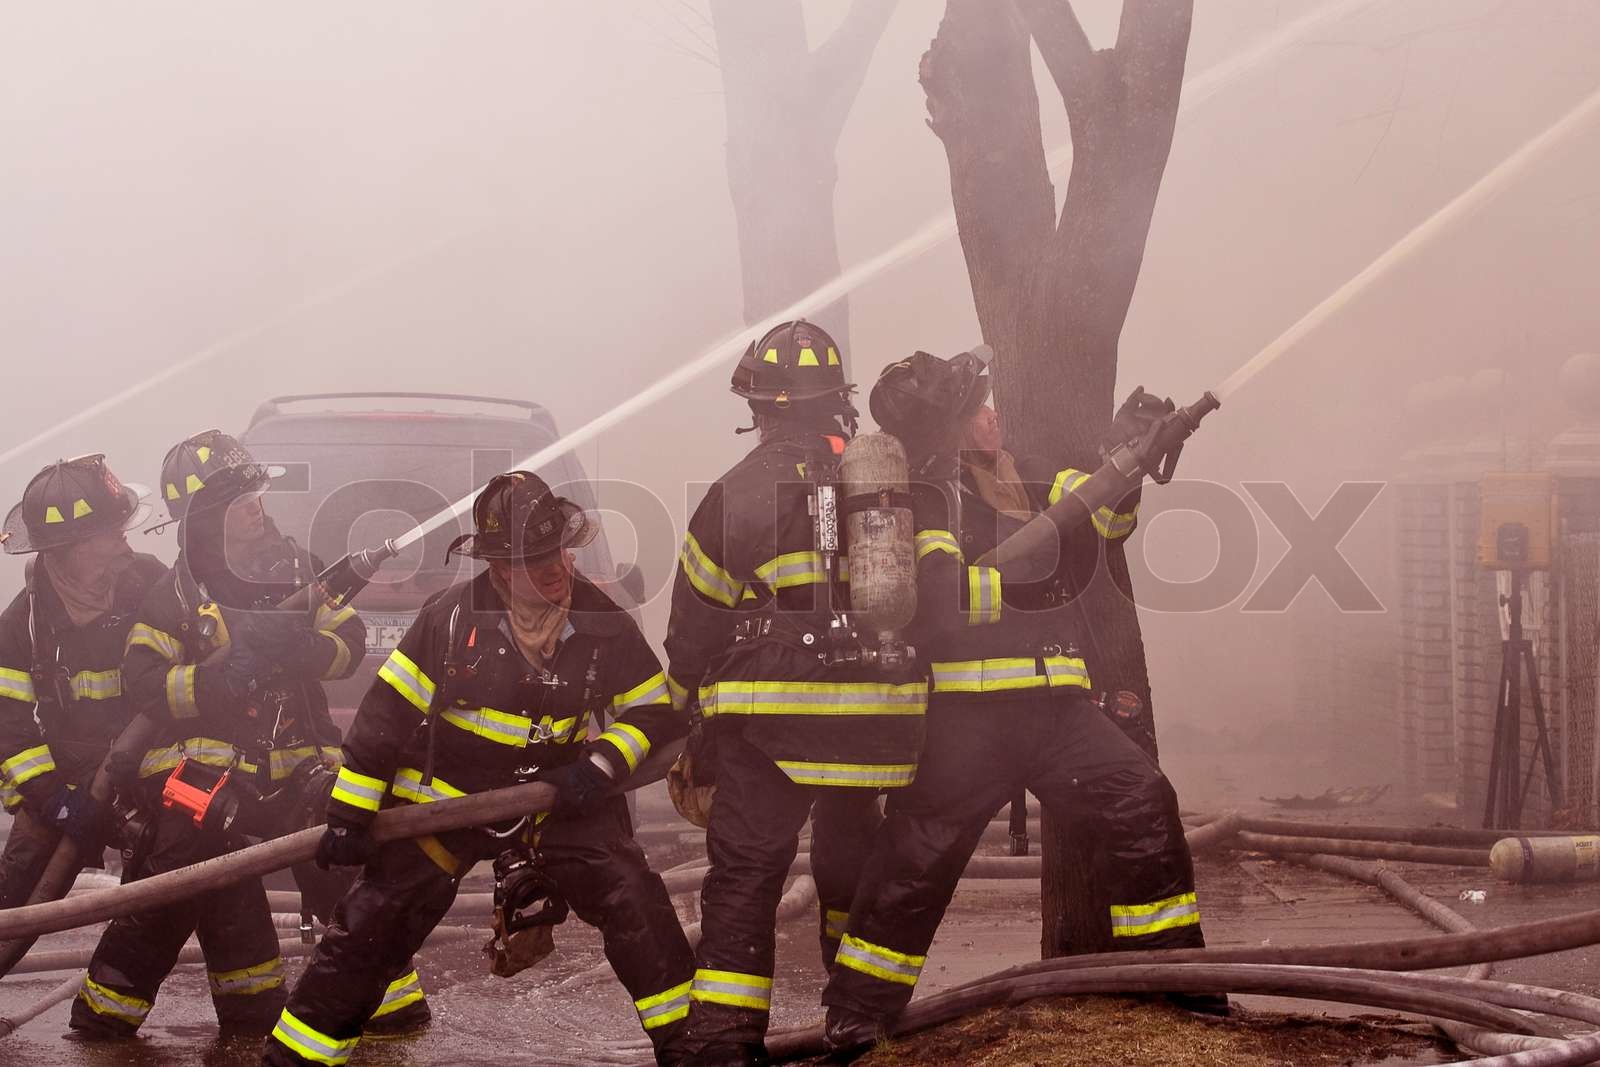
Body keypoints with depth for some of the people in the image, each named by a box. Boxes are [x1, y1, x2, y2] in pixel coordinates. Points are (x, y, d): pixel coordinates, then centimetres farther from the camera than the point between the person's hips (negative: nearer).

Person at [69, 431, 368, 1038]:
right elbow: (142, 686, -13)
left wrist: (305, 649, -18)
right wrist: (216, 677, -28)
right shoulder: (173, 598, -5)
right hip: (206, 760, -3)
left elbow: (350, 639, 4)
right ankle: (107, 1006, -1)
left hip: (291, 755, 4)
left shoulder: (295, 568, 6)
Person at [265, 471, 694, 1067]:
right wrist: (350, 810, -11)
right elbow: (387, 712, -11)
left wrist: (599, 766, -17)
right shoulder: (453, 617, -15)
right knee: (372, 926, -2)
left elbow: (655, 712, 0)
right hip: (443, 793, -1)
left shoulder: (603, 625, -9)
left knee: (632, 899, -15)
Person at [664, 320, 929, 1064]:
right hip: (878, 715, 3)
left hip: (766, 719, -2)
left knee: (744, 875, 2)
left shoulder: (736, 492, 0)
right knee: (850, 856, 19)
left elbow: (695, 626, 4)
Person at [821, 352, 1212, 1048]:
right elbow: (934, 595, -17)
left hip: (1053, 703, 6)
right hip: (964, 710, -6)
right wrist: (1014, 585, -27)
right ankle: (855, 1016, 10)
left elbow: (1108, 513, 25)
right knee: (917, 860, -2)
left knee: (1144, 803, -10)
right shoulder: (916, 498, -2)